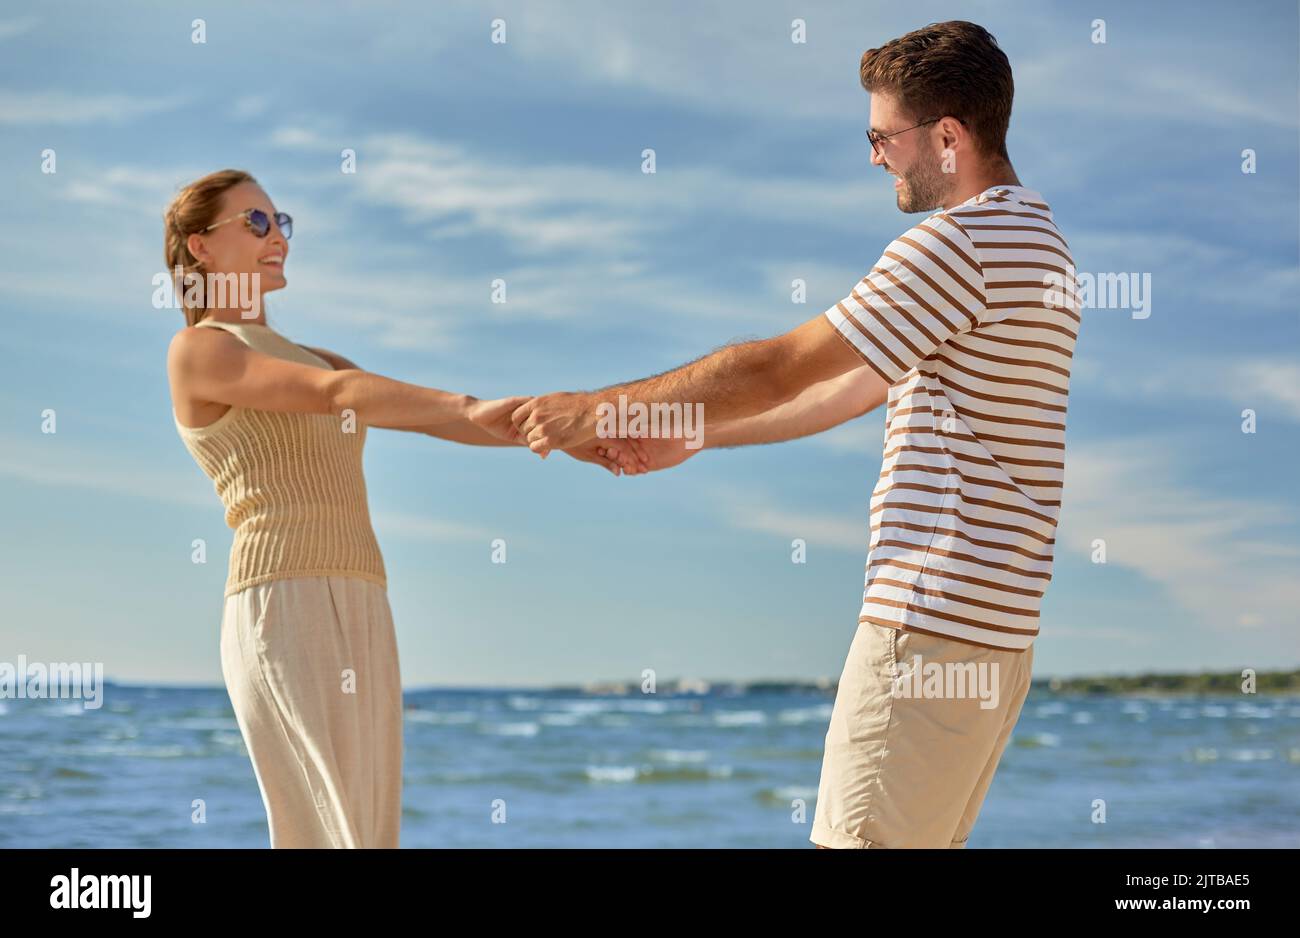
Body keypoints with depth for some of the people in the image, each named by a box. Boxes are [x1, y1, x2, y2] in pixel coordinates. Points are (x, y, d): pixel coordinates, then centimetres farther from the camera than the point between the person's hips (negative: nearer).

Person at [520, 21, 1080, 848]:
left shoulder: (958, 244, -15)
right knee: (924, 840, 16)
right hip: (995, 623, 10)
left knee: (859, 837, -6)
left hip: (933, 617, -10)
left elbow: (779, 370, -13)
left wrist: (598, 409, -2)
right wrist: (687, 439, 23)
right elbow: (860, 387, 22)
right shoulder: (1036, 239, 19)